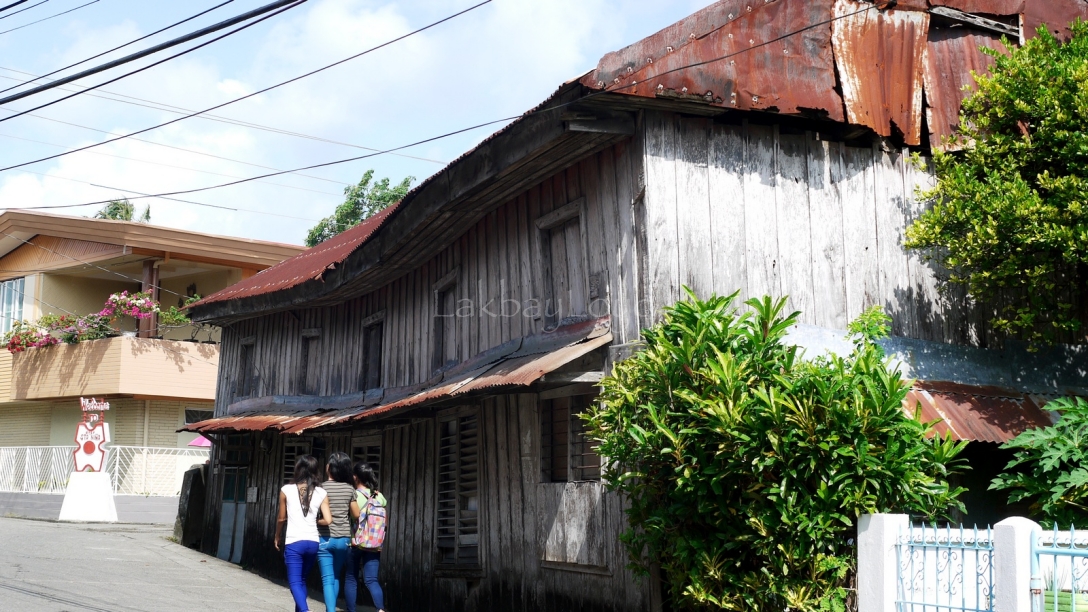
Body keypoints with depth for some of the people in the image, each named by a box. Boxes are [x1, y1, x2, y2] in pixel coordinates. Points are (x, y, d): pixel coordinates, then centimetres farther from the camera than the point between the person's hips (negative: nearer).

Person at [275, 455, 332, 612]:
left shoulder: (287, 490, -3)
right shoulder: (321, 493, 2)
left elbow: (282, 518, 5)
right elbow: (328, 520, -5)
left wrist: (278, 536, 22)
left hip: (294, 542, -3)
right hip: (313, 542, 3)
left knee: (295, 581, -2)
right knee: (302, 579, 20)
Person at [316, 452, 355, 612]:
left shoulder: (321, 488, -8)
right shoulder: (350, 488, 0)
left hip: (325, 539, -3)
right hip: (344, 539, 3)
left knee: (327, 579, -2)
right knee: (336, 577, 19)